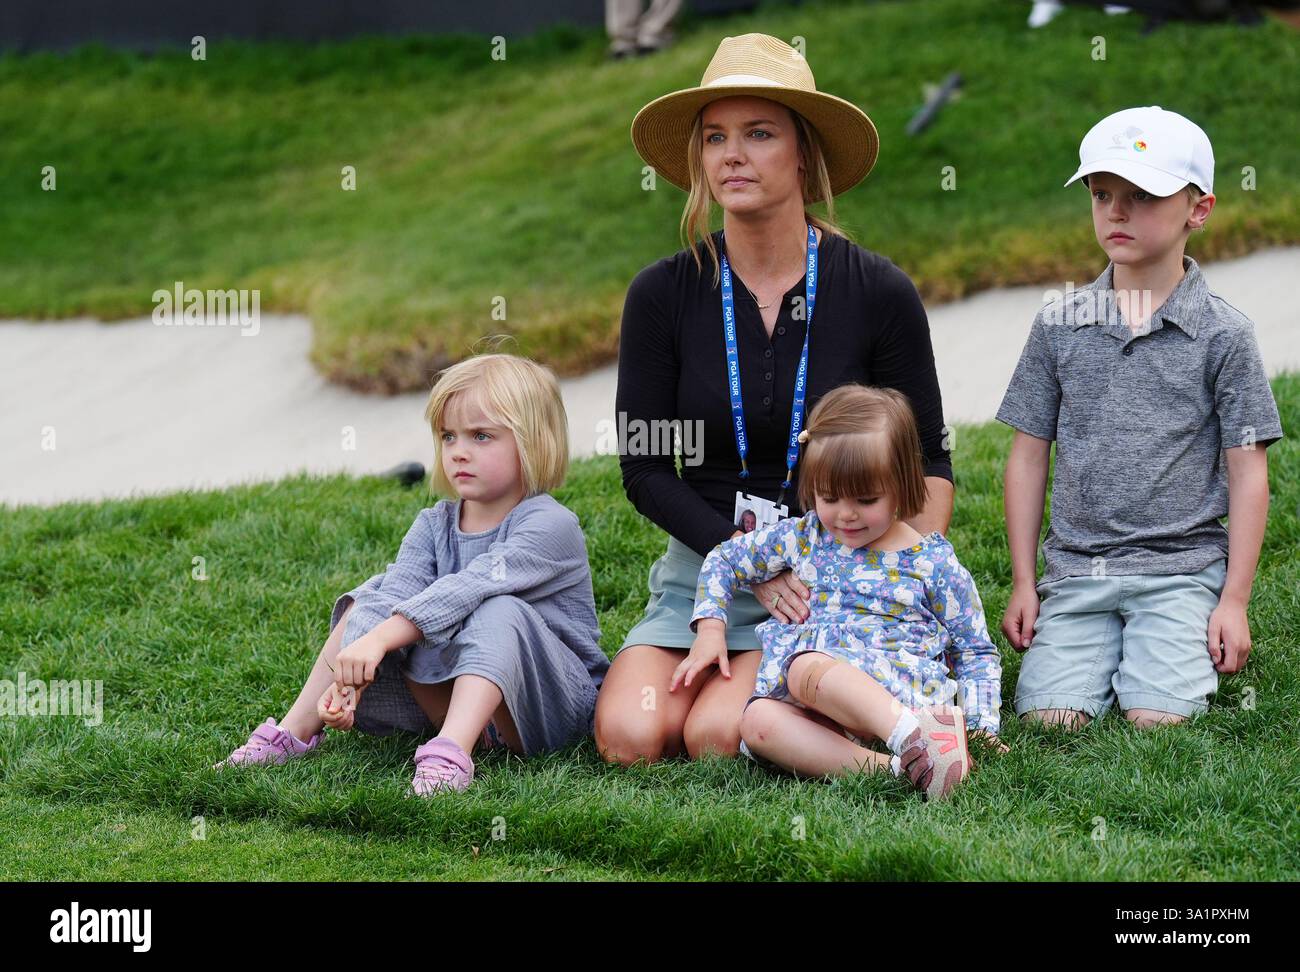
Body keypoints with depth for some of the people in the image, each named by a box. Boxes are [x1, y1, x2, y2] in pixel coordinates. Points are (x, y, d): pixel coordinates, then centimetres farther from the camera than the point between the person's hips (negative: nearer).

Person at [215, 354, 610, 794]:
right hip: (452, 698, 6)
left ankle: (450, 754, -48)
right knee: (373, 598, -4)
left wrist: (378, 639, -39)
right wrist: (348, 677, -30)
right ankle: (296, 731, -10)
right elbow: (398, 594, -14)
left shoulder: (551, 526, -17)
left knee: (500, 614, -33)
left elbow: (465, 588, -30)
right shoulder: (433, 526, 3)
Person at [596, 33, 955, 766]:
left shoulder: (879, 293, -4)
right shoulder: (663, 294, -1)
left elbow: (930, 461, 4)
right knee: (630, 736, -22)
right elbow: (644, 469, 1)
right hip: (703, 563, 2)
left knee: (717, 736, -26)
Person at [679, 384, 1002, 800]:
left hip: (899, 694, -4)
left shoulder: (932, 563, 7)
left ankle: (913, 737, -56)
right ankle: (891, 769, -48)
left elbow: (976, 654, 12)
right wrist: (710, 629, 17)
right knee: (758, 720, -33)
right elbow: (723, 560, 30)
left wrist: (982, 727, -2)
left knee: (806, 669, -36)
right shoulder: (802, 538, 17)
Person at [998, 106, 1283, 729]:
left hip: (1181, 567, -2)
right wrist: (1023, 583, 6)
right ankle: (1106, 652, 12)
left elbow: (1248, 471, 1)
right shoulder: (1059, 326, 7)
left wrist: (1234, 601, -4)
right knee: (1050, 716, -17)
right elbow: (1029, 456, 11)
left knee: (1158, 718, -20)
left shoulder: (1223, 334, 0)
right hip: (1075, 569, 2)